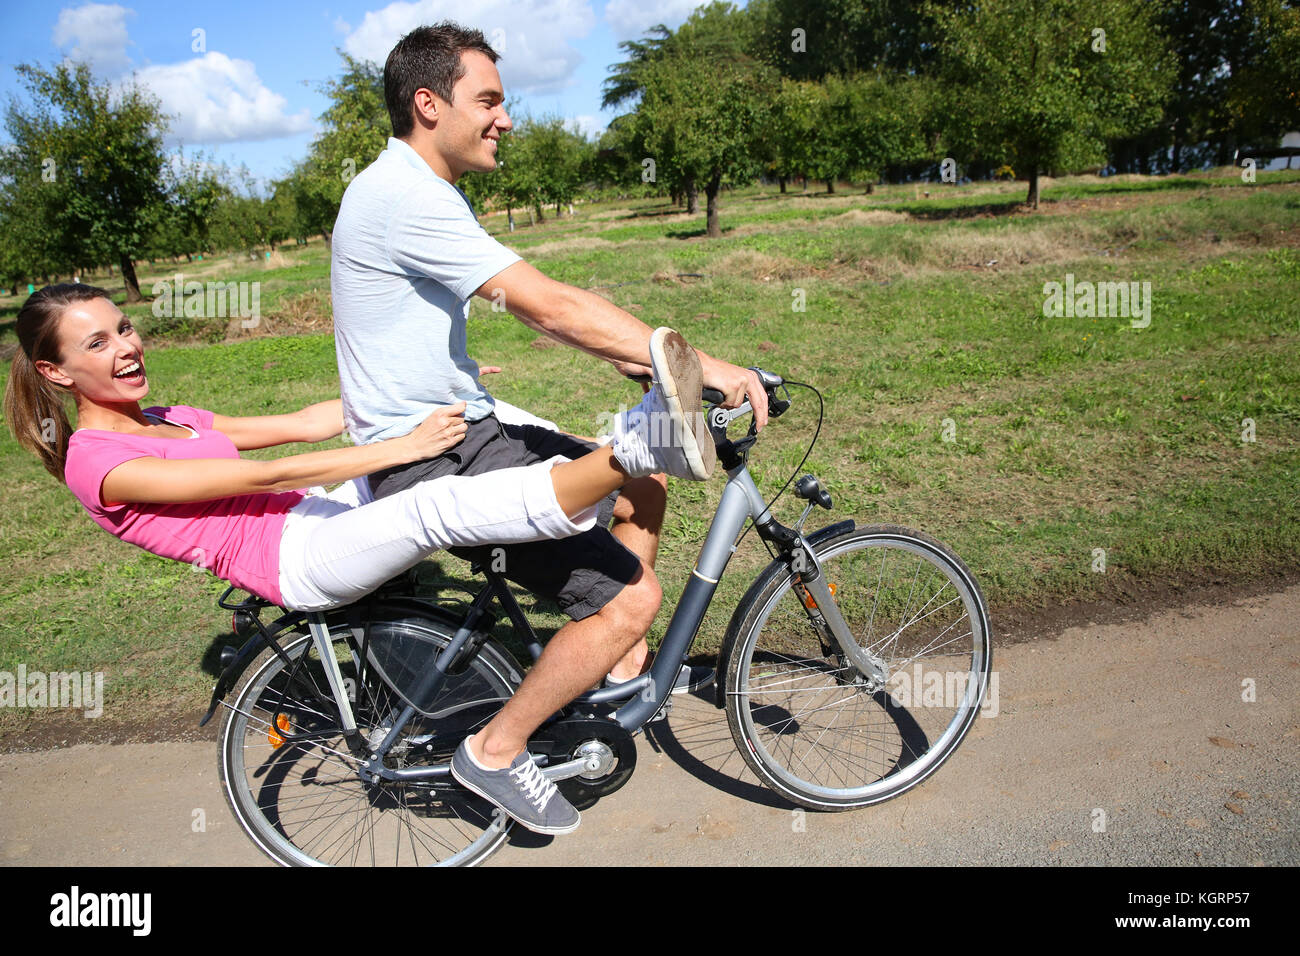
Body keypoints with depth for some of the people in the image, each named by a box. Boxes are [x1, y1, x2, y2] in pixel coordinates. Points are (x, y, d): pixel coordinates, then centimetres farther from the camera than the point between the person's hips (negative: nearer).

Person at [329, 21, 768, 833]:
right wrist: (697, 364, -23)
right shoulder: (401, 195, -19)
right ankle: (497, 751, 4)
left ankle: (622, 666, 27)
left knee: (643, 485, 14)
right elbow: (547, 307, -26)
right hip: (430, 462, -10)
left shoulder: (428, 194, 16)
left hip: (467, 432, 10)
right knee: (630, 596, -15)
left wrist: (635, 356, 4)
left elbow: (537, 302, 13)